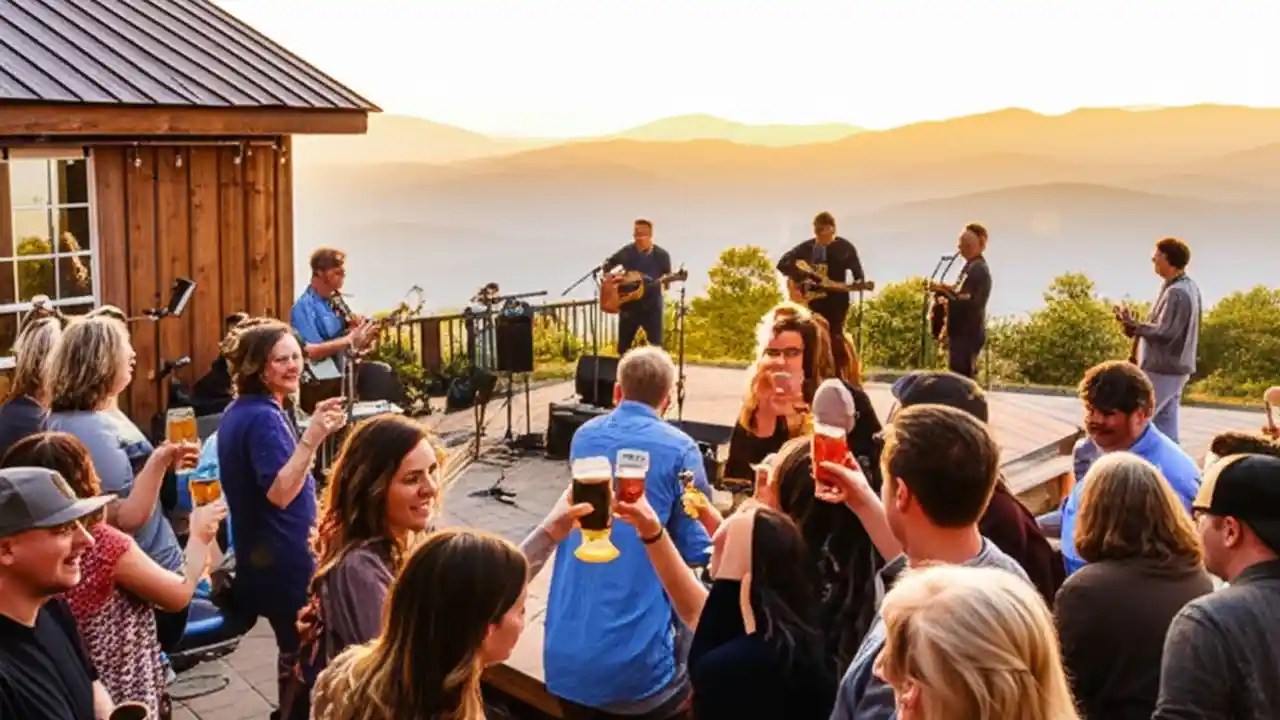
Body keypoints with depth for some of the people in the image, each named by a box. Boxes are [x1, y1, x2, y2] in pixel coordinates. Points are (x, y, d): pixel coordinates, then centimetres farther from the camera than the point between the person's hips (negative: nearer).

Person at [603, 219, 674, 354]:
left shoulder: (661, 255, -2)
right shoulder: (626, 252, 2)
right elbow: (608, 264, 13)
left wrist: (664, 283, -20)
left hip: (652, 305, -2)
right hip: (629, 304, 2)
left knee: (656, 345, -6)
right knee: (623, 344, 8)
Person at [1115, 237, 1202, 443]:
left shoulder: (1175, 293, -21)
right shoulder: (1188, 287, 11)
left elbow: (1163, 333, -24)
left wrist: (1133, 324, -13)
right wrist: (1137, 326, 4)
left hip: (1161, 370, -10)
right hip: (1174, 368, 10)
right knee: (1166, 426, 12)